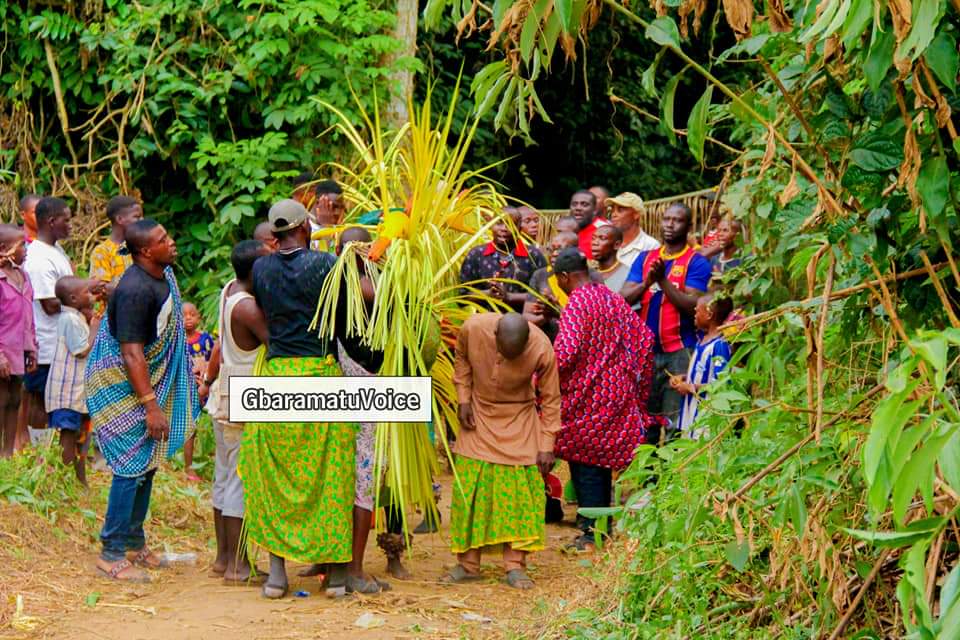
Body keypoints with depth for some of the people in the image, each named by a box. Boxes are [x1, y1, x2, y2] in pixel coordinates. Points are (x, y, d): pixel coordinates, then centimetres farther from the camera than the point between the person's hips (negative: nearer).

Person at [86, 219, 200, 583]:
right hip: (124, 388, -9)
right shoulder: (135, 291, -25)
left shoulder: (164, 276, 5)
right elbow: (131, 353, -27)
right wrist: (151, 405, -28)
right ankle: (112, 553, -4)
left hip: (152, 385, 9)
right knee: (131, 467, -9)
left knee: (147, 465, 14)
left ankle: (135, 544, 25)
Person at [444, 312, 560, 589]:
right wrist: (464, 399, -3)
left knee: (519, 492, -7)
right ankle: (467, 564, 7)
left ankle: (515, 565, -1)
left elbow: (550, 398, -12)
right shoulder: (472, 328, -23)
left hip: (519, 419, -1)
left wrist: (546, 445, -11)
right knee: (469, 490, -1)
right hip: (479, 415, 2)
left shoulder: (542, 349, -26)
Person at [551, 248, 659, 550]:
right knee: (603, 460, 16)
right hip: (618, 396, 8)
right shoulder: (612, 299, 9)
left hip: (586, 399, -8)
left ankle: (592, 532, 0)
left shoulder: (576, 304, -15)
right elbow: (644, 337, 12)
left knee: (585, 462, -1)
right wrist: (638, 387, 18)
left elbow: (564, 353, -25)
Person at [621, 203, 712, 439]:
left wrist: (663, 280, -16)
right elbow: (623, 298, 5)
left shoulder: (696, 262, -1)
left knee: (676, 419, -10)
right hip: (645, 349, 5)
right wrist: (647, 283, -13)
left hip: (679, 351, -5)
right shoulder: (645, 258, 14)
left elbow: (693, 306, -11)